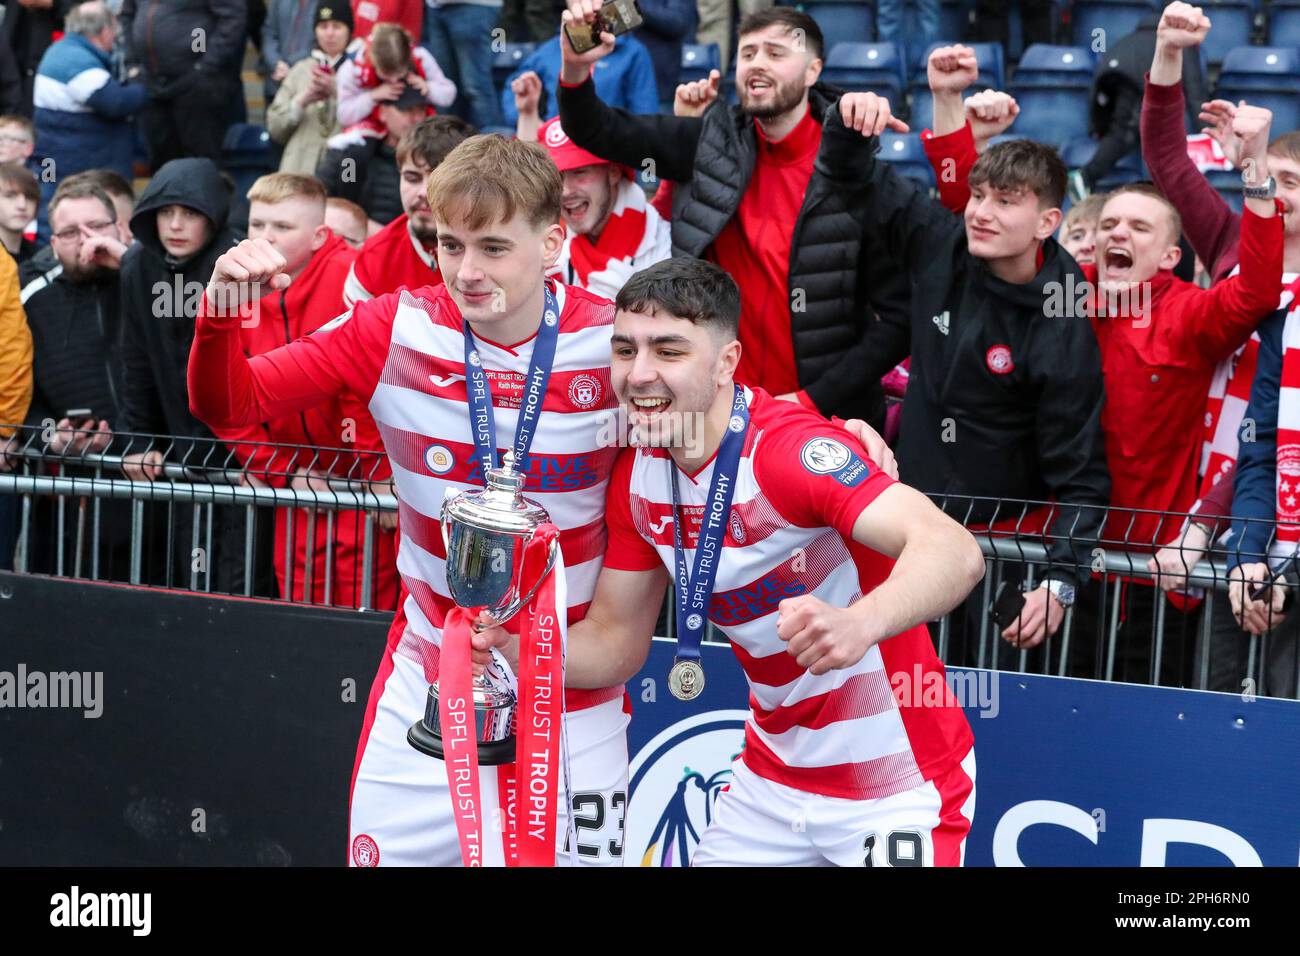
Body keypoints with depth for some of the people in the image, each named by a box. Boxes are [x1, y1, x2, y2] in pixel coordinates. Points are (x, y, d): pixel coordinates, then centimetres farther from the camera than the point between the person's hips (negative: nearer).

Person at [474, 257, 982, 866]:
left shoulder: (792, 450, -27)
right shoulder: (637, 477, -4)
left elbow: (955, 553, -40)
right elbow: (614, 643, 5)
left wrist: (860, 622, -60)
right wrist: (504, 644, -15)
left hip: (900, 787, -6)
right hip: (772, 782, 6)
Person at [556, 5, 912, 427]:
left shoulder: (858, 172, -12)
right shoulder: (715, 143, 1)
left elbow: (899, 317, -12)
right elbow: (600, 131, 1)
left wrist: (814, 399, -15)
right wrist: (576, 67, -19)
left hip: (825, 419, -4)